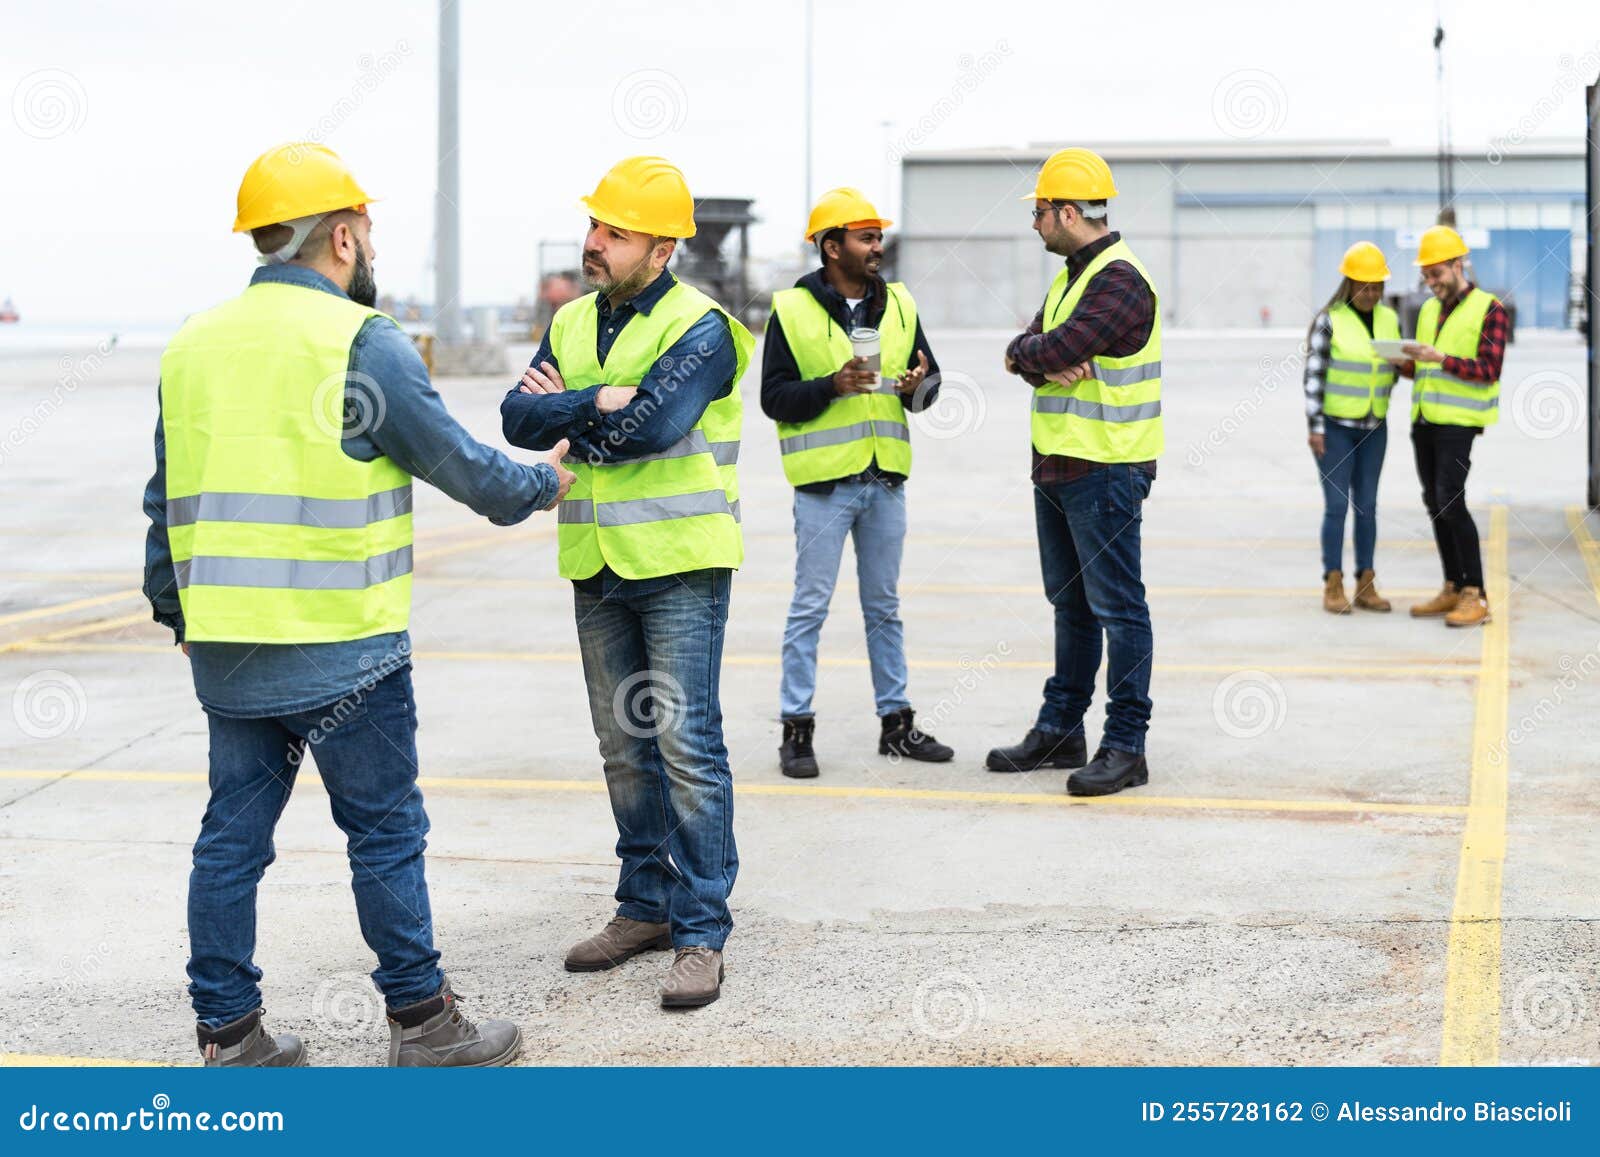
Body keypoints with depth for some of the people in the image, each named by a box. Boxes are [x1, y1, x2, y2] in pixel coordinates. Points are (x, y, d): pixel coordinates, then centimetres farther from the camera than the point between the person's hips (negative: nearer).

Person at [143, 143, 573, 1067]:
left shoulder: (194, 344, 11)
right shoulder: (362, 341, -10)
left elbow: (169, 501, 16)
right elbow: (459, 464, -5)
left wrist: (174, 611, 24)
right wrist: (543, 484, 14)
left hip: (225, 650, 6)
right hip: (342, 650, -6)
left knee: (234, 833, 11)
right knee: (385, 830, 5)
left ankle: (228, 1033, 16)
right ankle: (423, 1023, 14)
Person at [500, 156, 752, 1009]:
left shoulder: (699, 328, -10)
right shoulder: (571, 324, 11)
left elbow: (654, 425, -24)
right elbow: (519, 419, 0)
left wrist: (566, 409, -9)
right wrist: (599, 403, -15)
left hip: (679, 564, -7)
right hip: (597, 565, 7)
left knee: (687, 743, -7)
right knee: (624, 746, 13)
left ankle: (701, 933, -3)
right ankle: (646, 904, 25)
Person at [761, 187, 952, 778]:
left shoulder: (898, 304, 9)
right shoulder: (792, 310, -5)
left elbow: (928, 374, 13)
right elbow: (774, 397, -7)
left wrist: (918, 386, -9)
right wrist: (831, 385, -21)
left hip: (885, 479, 5)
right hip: (823, 482, -5)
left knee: (884, 607, 13)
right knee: (810, 607, -1)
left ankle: (896, 723, 20)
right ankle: (797, 729, 5)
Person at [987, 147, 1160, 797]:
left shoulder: (1120, 280, -16)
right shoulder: (1072, 275, 16)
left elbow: (1051, 351, -24)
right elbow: (1025, 350, 6)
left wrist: (1027, 353, -4)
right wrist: (1048, 363, -14)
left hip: (1103, 473, -10)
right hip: (1056, 468, 10)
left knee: (1117, 607, -4)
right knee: (1070, 603, 17)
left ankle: (1126, 746, 0)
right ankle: (1060, 731, 26)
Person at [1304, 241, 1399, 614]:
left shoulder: (1389, 319, 4)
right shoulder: (1328, 321, -11)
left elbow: (1399, 366, 13)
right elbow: (1313, 376, -11)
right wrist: (1314, 427, -15)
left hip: (1373, 428, 5)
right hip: (1334, 425, -5)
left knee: (1367, 506, 7)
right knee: (1337, 505, -4)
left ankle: (1366, 586, 12)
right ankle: (1333, 588, 2)